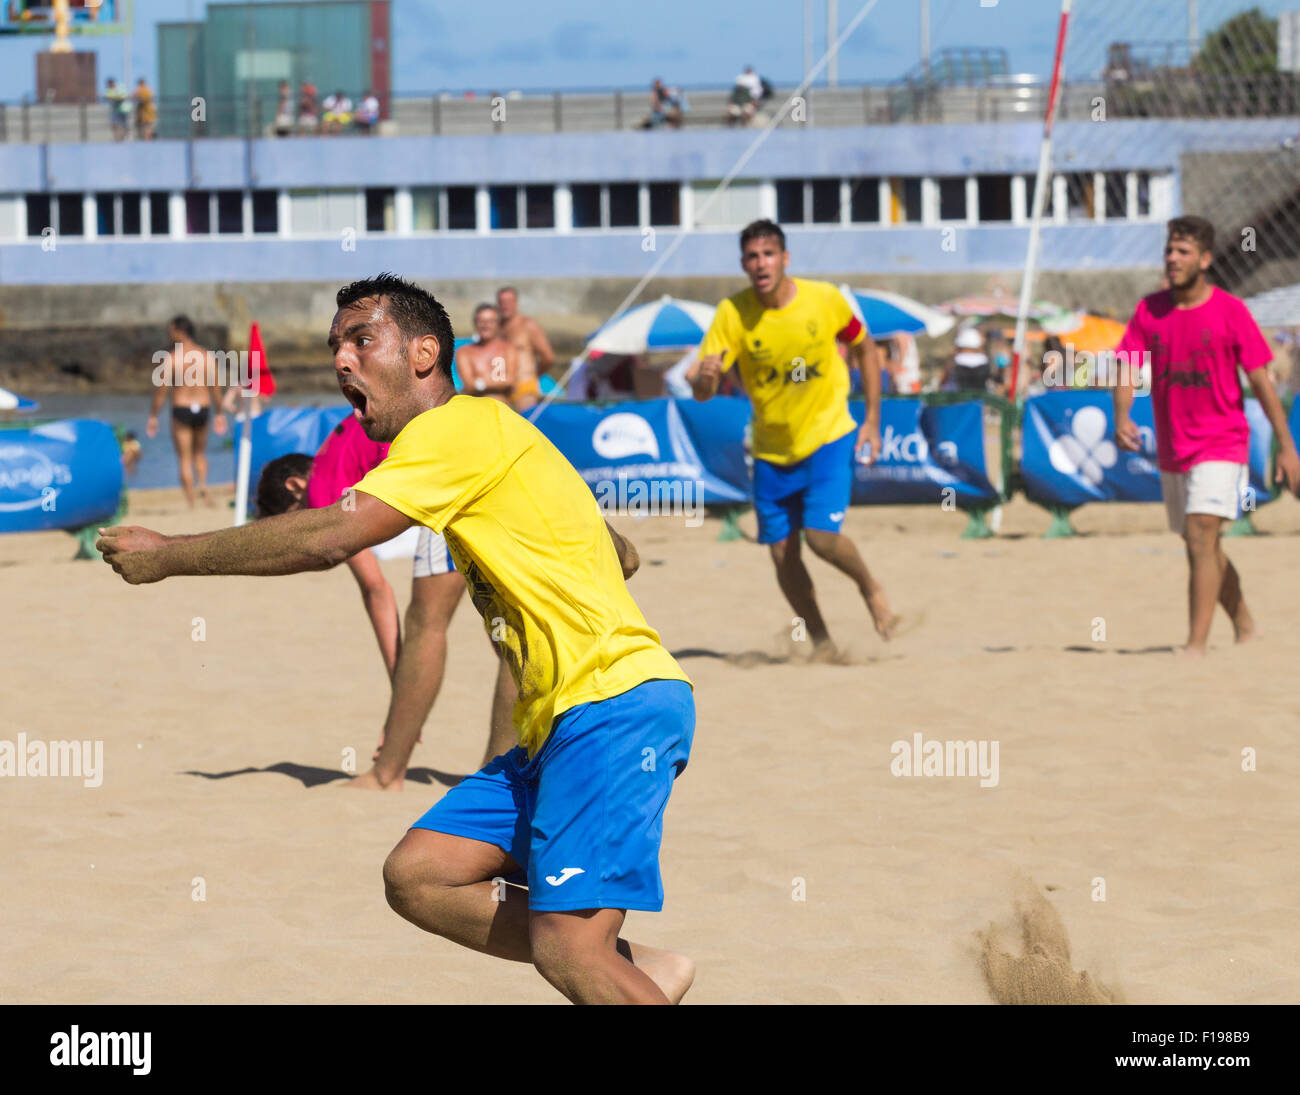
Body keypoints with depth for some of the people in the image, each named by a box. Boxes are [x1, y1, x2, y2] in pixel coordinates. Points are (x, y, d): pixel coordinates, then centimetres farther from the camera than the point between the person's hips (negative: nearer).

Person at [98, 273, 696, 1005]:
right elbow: (622, 556, 31)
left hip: (618, 701, -10)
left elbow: (328, 538, -19)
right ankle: (641, 972, 5)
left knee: (569, 952, -20)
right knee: (417, 877, 3)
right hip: (558, 725, 10)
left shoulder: (461, 425, -9)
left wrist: (168, 556, -11)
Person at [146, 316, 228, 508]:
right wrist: (219, 414, 15)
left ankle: (190, 503, 1)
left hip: (181, 409, -3)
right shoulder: (206, 356, 1)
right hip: (203, 408, 3)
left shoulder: (171, 358, -10)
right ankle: (203, 486, -2)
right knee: (200, 452, 23)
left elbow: (160, 389, -8)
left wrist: (153, 416, 0)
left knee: (184, 458, 4)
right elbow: (216, 388, 5)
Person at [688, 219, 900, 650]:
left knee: (821, 536, -18)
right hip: (771, 450, 2)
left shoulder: (824, 299, -13)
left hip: (828, 437, -2)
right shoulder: (732, 314, -14)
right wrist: (704, 377, -44)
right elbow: (701, 392, -19)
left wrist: (872, 421, 1)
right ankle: (821, 642, 23)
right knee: (782, 553, 3)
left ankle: (870, 587, 14)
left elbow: (864, 348, 5)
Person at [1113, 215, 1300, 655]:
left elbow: (1260, 379, -4)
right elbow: (1126, 366, -2)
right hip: (1172, 450, 5)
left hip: (1221, 445, -5)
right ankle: (1246, 628, 34)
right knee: (1201, 548, 16)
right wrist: (1121, 417, -23)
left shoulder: (1230, 310, -8)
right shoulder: (1149, 309, 2)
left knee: (1201, 539, -20)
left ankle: (1196, 644, -23)